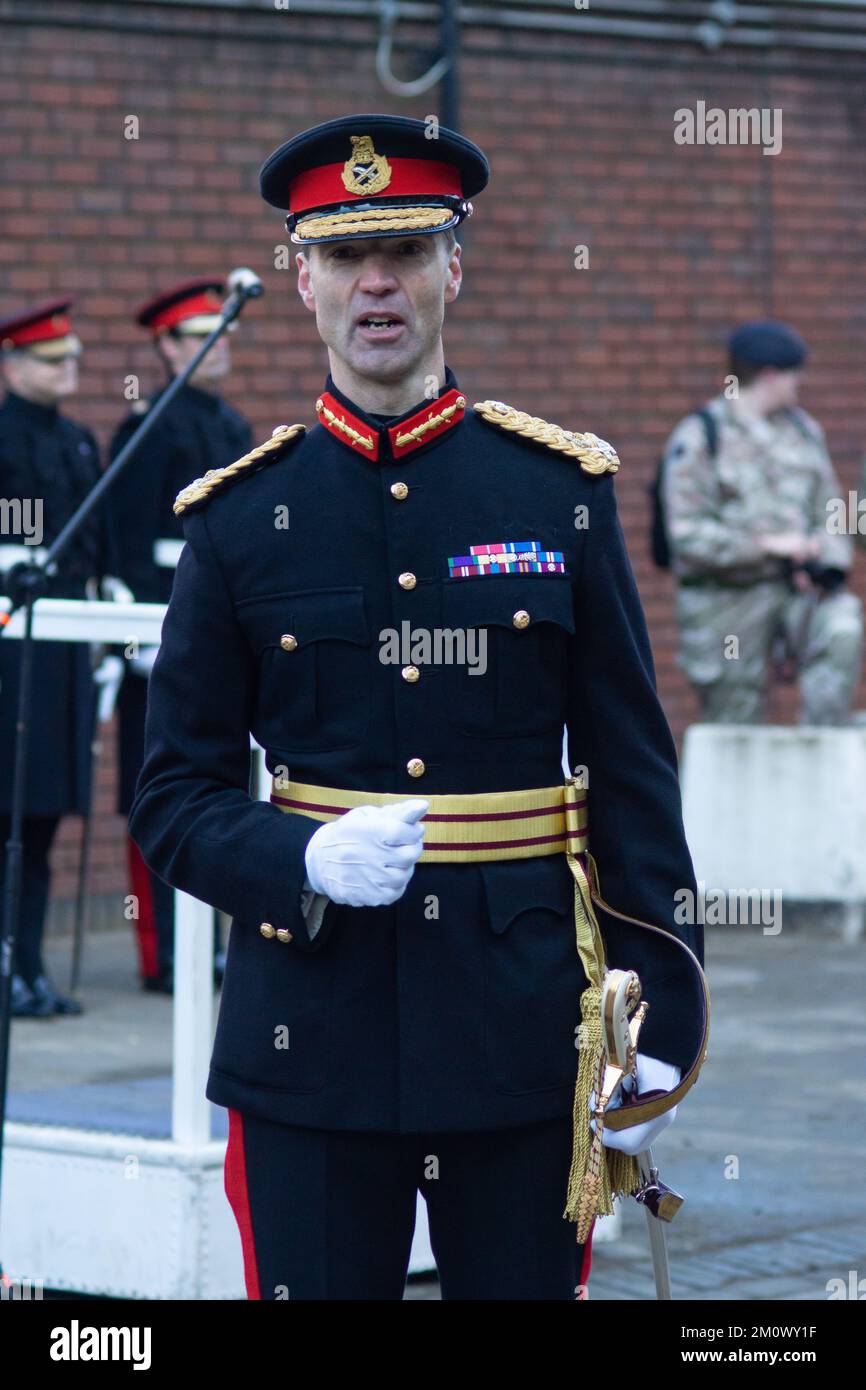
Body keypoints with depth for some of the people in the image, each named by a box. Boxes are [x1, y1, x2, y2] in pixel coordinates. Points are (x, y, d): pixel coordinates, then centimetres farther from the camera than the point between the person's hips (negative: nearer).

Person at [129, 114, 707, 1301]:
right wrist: (306, 865, -17)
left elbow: (635, 773, 5)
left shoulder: (562, 490, 3)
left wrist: (660, 1022, -1)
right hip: (312, 1031, 0)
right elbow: (175, 802, 3)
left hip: (524, 1025, 0)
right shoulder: (240, 516, 3)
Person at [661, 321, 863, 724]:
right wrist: (768, 544, -17)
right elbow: (688, 535, -13)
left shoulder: (803, 430, 12)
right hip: (728, 597, -4)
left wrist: (826, 567, -7)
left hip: (796, 585, 4)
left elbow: (828, 510, 14)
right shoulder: (698, 438, -6)